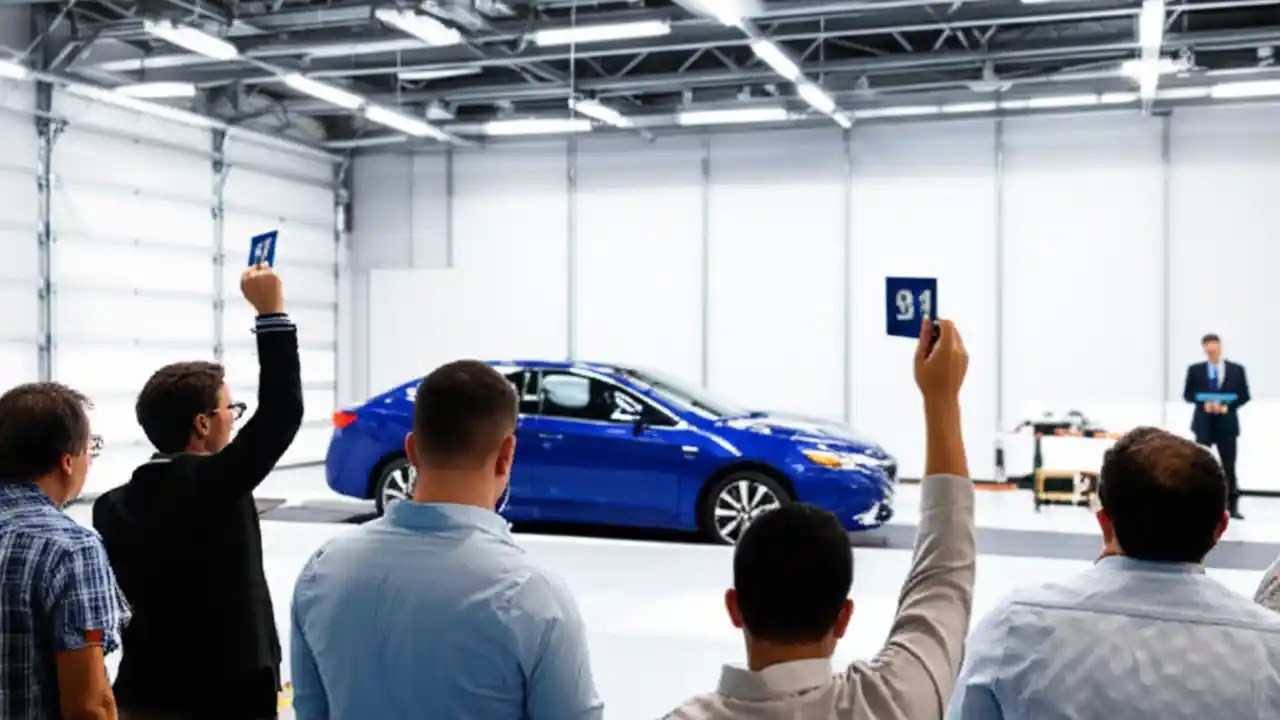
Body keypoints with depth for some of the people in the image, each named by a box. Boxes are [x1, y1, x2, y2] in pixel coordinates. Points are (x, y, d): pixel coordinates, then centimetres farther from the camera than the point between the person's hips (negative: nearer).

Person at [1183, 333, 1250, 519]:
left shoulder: (1237, 370, 6)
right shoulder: (1195, 370, 6)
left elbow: (1244, 396, 4)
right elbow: (1187, 394, 4)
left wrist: (1228, 406, -13)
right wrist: (1203, 403, -14)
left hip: (1227, 423, 0)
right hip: (1203, 423, 0)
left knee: (1229, 465, 3)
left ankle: (1232, 506, 11)